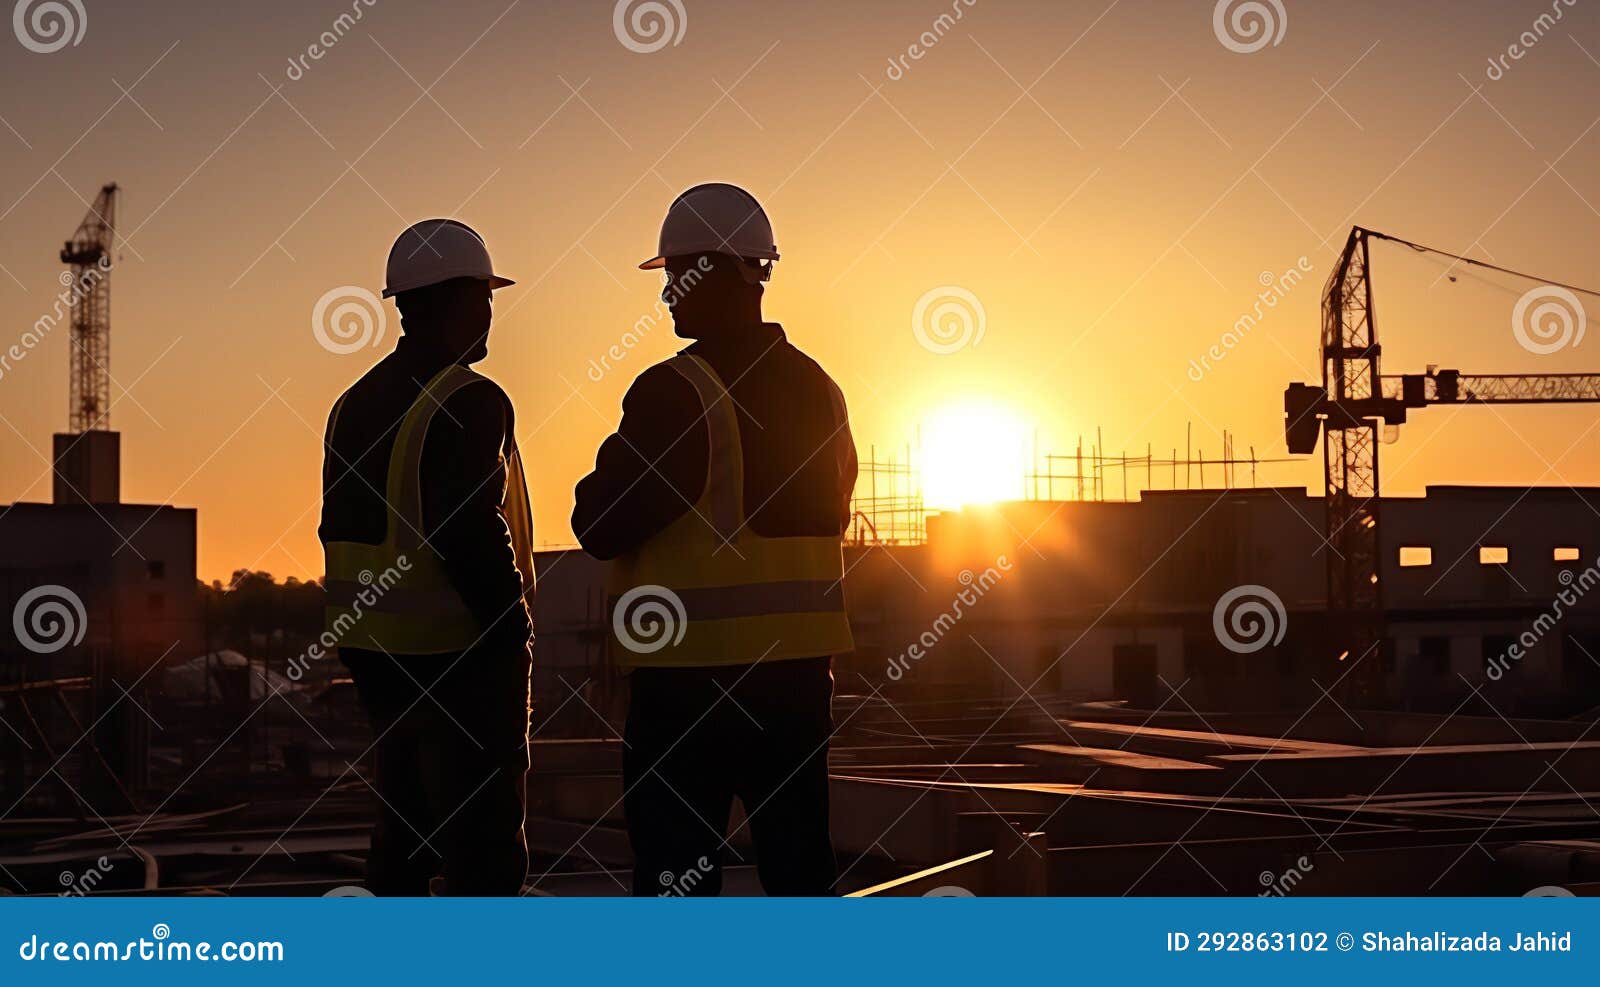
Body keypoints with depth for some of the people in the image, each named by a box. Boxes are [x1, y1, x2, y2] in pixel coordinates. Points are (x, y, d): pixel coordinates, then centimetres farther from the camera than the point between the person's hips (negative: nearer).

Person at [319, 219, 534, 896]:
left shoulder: (355, 404, 14)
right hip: (461, 655, -9)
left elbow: (342, 532, 15)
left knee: (402, 839, 17)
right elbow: (472, 533, -22)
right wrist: (514, 629, -12)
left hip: (376, 655, 9)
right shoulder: (468, 401, -14)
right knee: (485, 850, -5)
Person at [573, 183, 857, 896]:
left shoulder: (673, 393, -14)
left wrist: (600, 487, 6)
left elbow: (603, 528, -14)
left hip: (691, 672, -7)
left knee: (676, 868, 0)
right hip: (799, 665, 7)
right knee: (798, 858, 13)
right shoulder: (817, 389, 9)